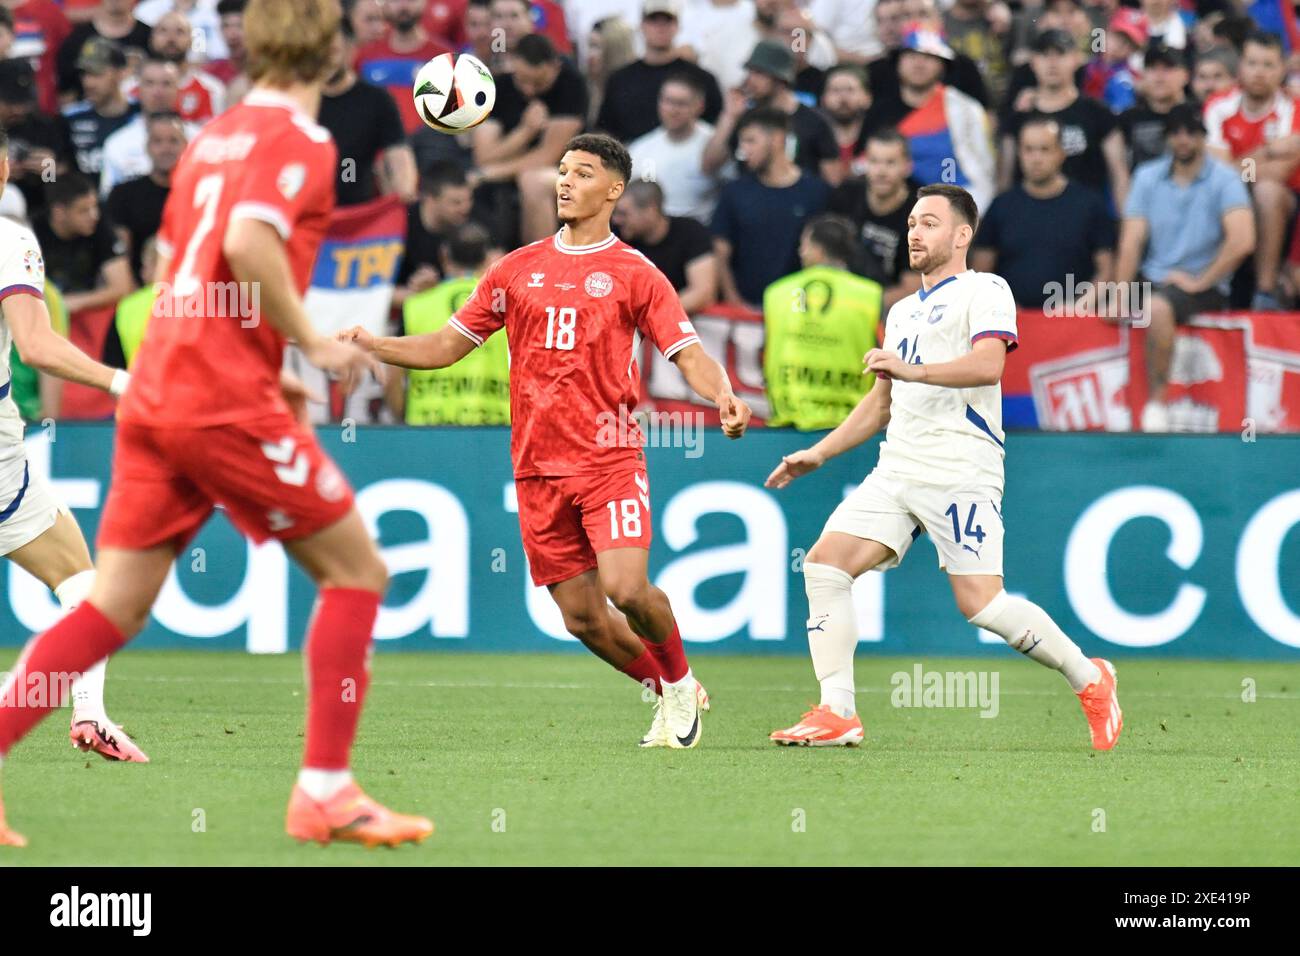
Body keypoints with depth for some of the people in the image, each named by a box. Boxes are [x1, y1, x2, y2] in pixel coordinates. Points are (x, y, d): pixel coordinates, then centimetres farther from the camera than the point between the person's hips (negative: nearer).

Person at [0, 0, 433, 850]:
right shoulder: (297, 140, -6)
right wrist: (312, 344, -13)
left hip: (156, 390, 8)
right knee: (356, 570, 4)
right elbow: (247, 243, -23)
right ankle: (325, 791, 1)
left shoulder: (213, 139, 19)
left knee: (115, 608, 7)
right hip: (226, 402, -8)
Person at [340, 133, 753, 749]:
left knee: (628, 589, -20)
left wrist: (723, 397, -24)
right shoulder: (517, 270, 12)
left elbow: (689, 355, -3)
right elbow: (448, 345, 15)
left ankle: (680, 683, 9)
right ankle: (667, 696, 24)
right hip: (537, 465, 4)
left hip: (609, 458, -4)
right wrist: (372, 347, 0)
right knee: (582, 616, 0)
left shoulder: (635, 274, 2)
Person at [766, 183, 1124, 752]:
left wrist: (914, 370, -32)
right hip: (896, 469, 8)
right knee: (824, 565, -10)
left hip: (960, 470, -8)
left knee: (980, 603, -15)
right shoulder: (903, 311, 26)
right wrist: (819, 454, 27)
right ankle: (837, 715, -10)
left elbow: (988, 364, -18)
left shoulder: (983, 291, 0)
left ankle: (1089, 680, 6)